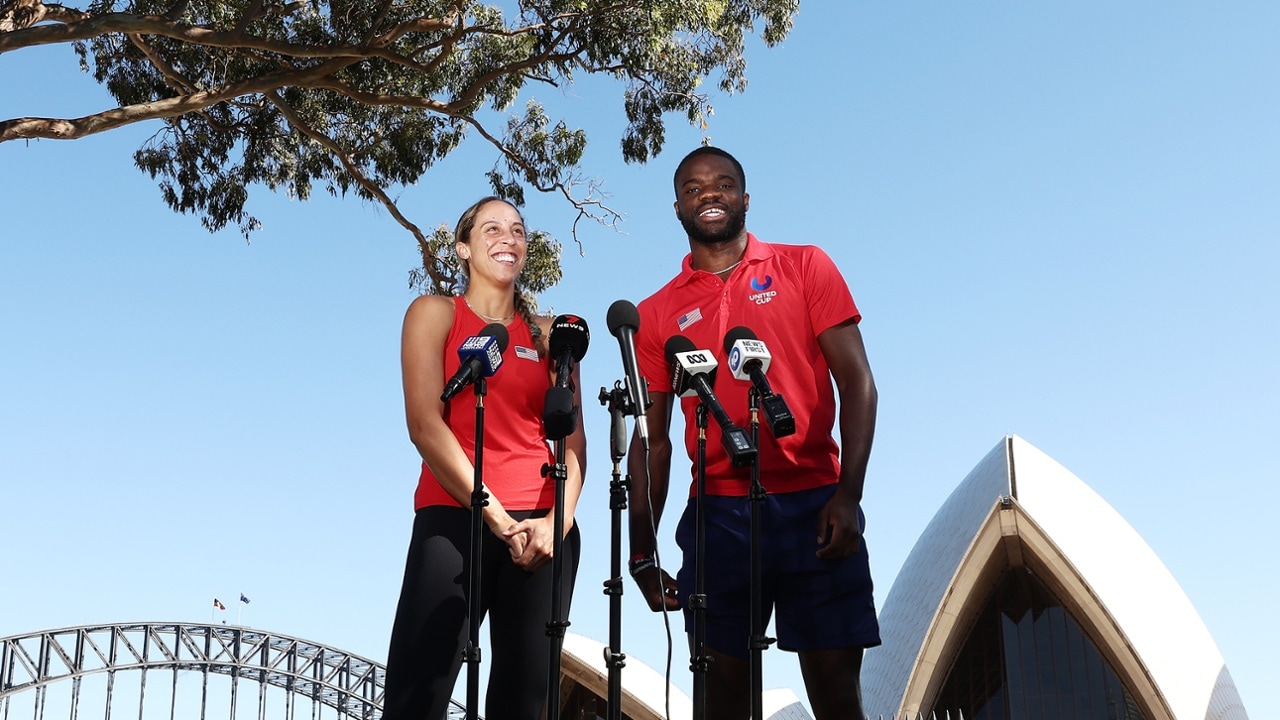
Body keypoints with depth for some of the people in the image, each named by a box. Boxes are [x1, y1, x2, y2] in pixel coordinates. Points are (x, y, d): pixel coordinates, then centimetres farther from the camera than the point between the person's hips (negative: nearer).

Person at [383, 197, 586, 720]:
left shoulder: (548, 334, 15)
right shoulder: (435, 314, 9)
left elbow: (573, 440, 7)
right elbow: (424, 423, -4)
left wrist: (557, 520, -11)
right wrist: (497, 517, -10)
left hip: (541, 529, 3)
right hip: (453, 519, -3)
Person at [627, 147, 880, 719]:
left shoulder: (804, 266, 8)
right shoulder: (656, 313, 12)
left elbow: (856, 381, 1)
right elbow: (652, 438, 12)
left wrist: (848, 495, -11)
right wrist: (642, 550, 6)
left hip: (813, 505, -1)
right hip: (715, 515, 2)